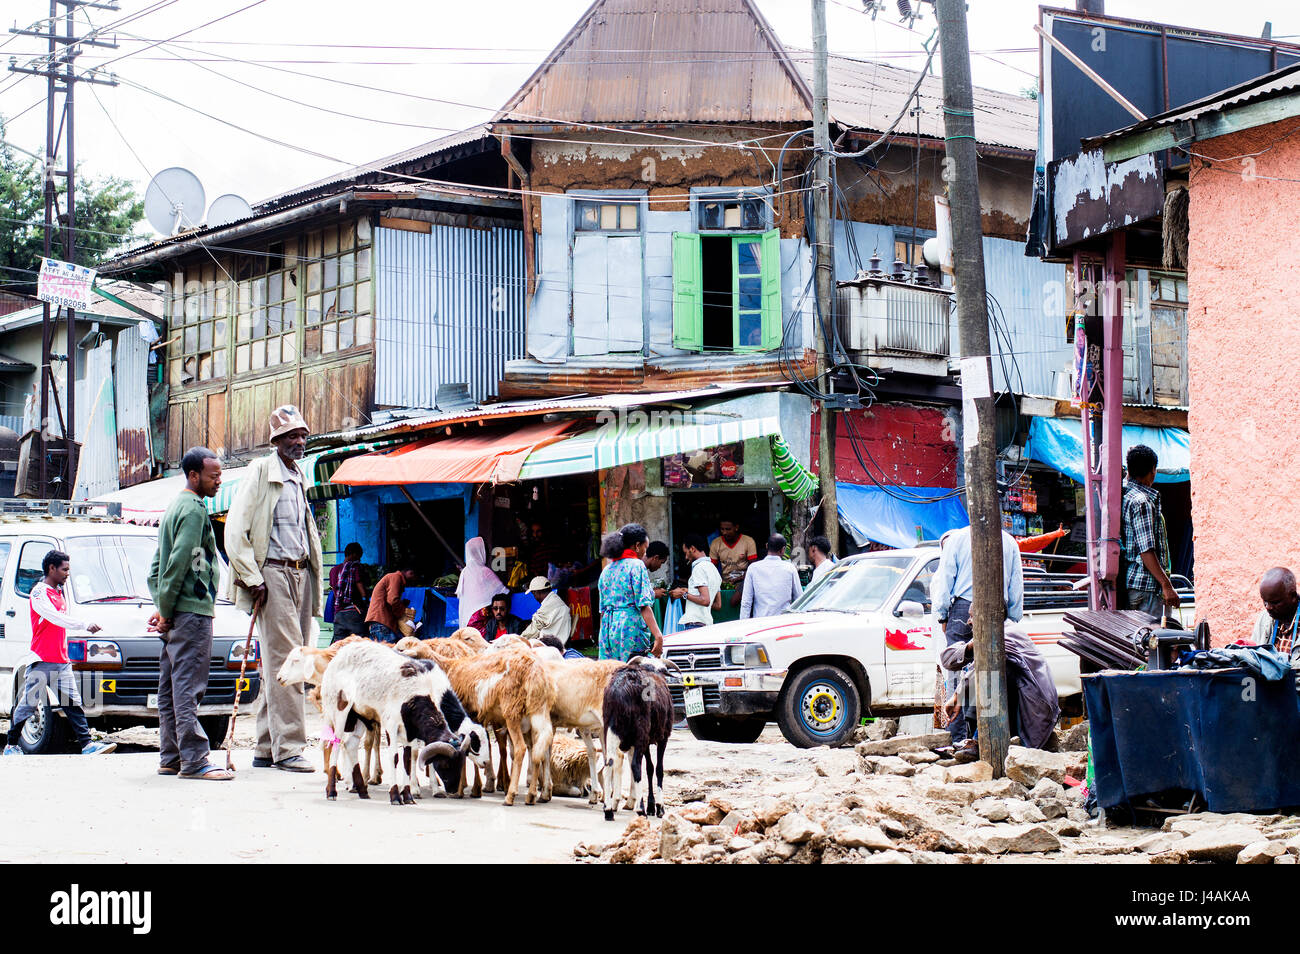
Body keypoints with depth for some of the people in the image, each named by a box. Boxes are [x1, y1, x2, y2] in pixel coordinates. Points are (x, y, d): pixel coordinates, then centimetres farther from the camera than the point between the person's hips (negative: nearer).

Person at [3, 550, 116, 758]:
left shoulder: (59, 594, 19)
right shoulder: (39, 593, -8)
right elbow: (55, 617, -23)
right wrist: (85, 625, -33)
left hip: (61, 662, 8)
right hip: (41, 662, -8)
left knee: (73, 703, -1)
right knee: (27, 705, 0)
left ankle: (87, 744, -6)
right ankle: (12, 745, 11)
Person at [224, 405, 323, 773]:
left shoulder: (299, 478, 18)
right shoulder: (260, 473, -5)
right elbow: (235, 531, -10)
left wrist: (313, 583, 16)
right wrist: (252, 579, -13)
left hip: (300, 574, 7)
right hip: (272, 574, -7)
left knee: (280, 664, 8)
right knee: (284, 661, -10)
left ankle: (265, 749, 13)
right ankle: (288, 747, -8)